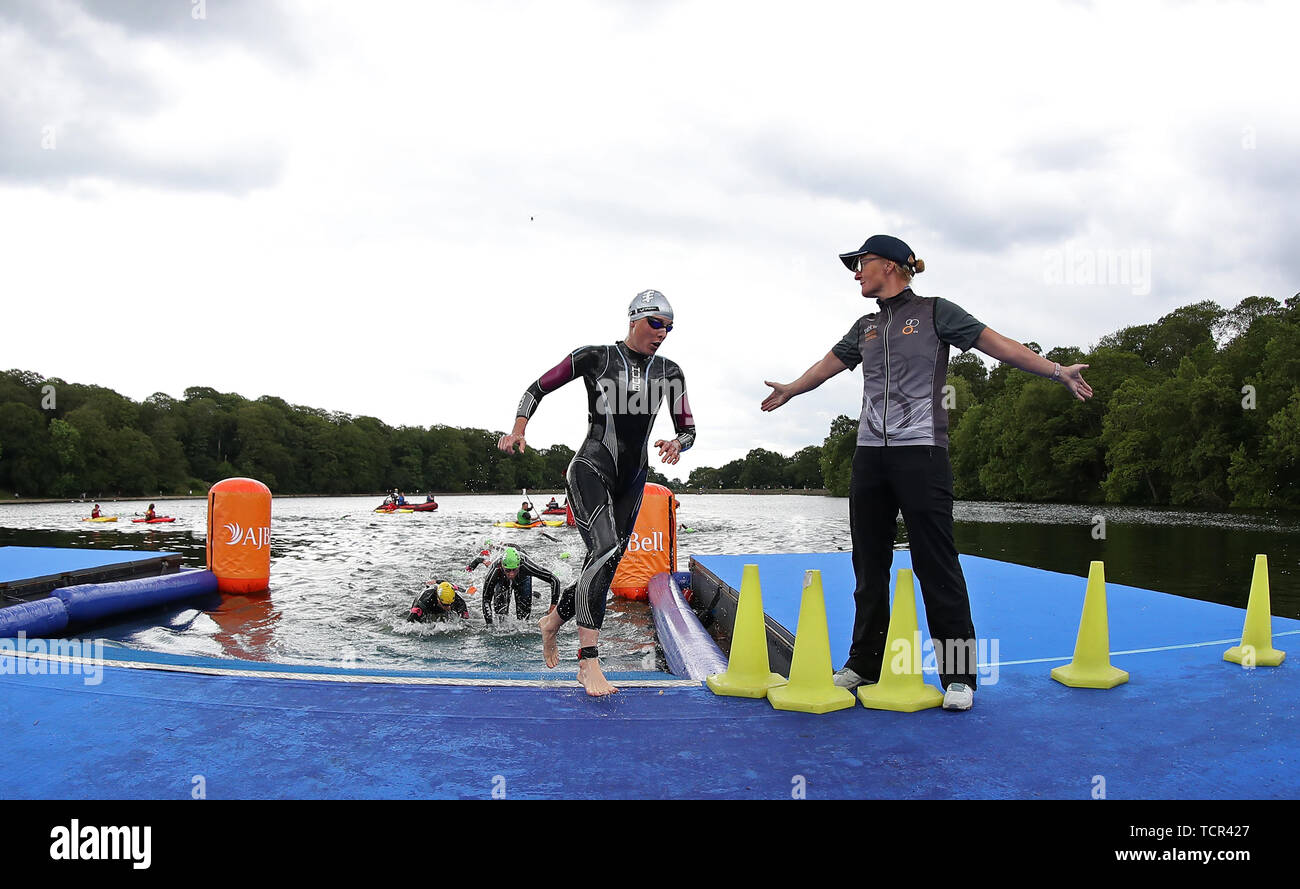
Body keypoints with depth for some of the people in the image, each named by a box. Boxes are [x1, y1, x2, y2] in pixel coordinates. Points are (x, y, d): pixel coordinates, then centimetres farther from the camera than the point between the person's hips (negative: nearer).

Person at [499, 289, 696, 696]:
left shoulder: (669, 372, 9)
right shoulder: (595, 357, -3)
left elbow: (688, 429, 13)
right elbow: (538, 388, 4)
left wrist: (676, 444, -10)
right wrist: (518, 430, -9)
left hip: (632, 480, 6)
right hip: (591, 469, -6)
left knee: (603, 568, 8)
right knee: (606, 549, -27)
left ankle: (553, 621, 36)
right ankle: (588, 662, -26)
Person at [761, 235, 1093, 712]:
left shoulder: (935, 312, 3)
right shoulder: (866, 327, 18)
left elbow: (997, 344, -2)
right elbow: (830, 364, 33)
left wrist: (1057, 371, -10)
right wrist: (789, 390, 47)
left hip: (920, 451, -5)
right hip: (870, 454, 6)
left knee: (936, 564, -6)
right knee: (870, 564, 8)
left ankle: (959, 673, 2)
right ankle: (866, 663, 18)